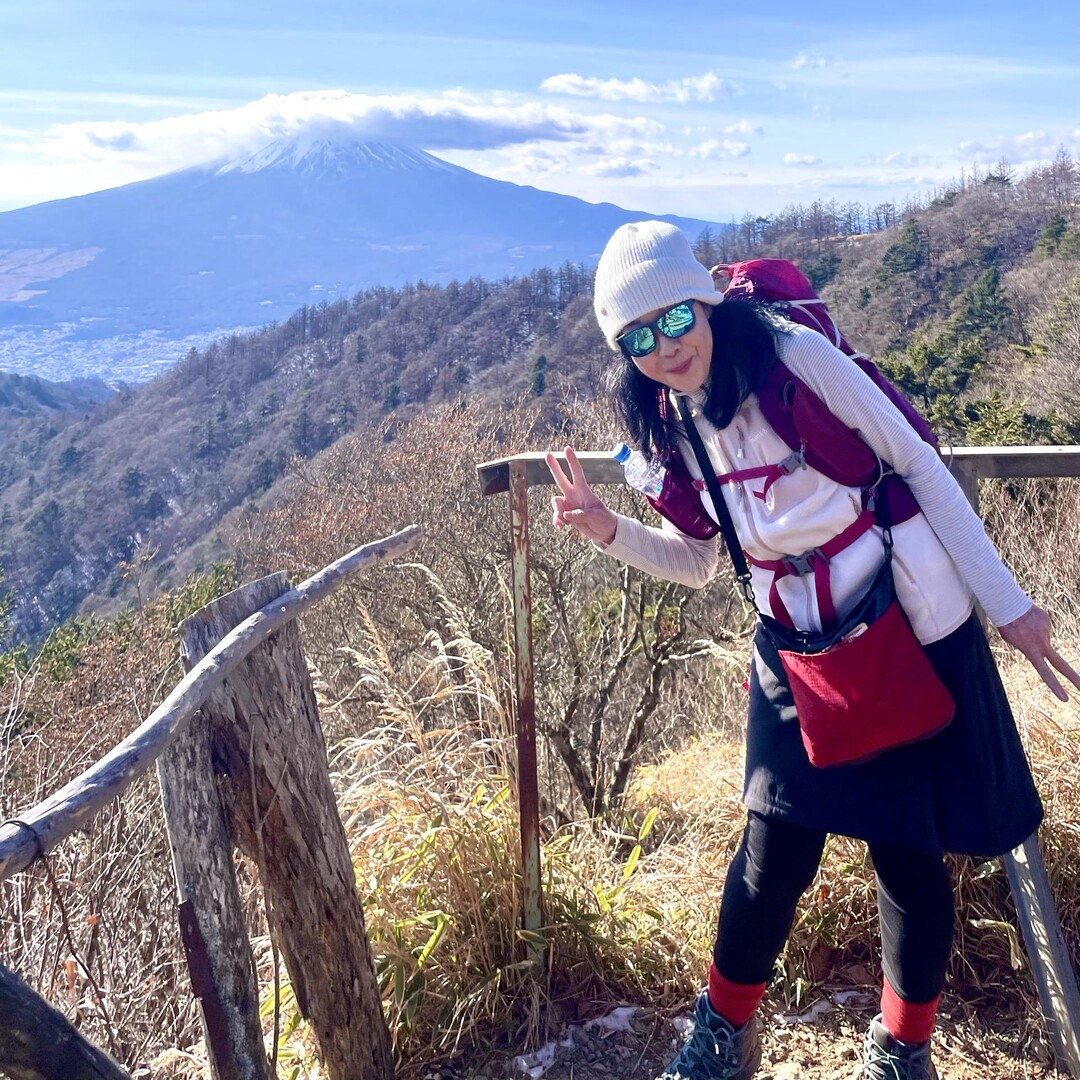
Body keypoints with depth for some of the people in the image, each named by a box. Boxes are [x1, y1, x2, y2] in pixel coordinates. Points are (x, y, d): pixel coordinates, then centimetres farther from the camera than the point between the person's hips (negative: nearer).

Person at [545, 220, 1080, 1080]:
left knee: (907, 850, 8)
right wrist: (610, 530, -8)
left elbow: (919, 465, -10)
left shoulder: (793, 354, -15)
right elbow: (696, 561, 10)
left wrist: (1006, 601, -9)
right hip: (799, 651, 3)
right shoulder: (671, 426, 1)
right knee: (776, 852, 5)